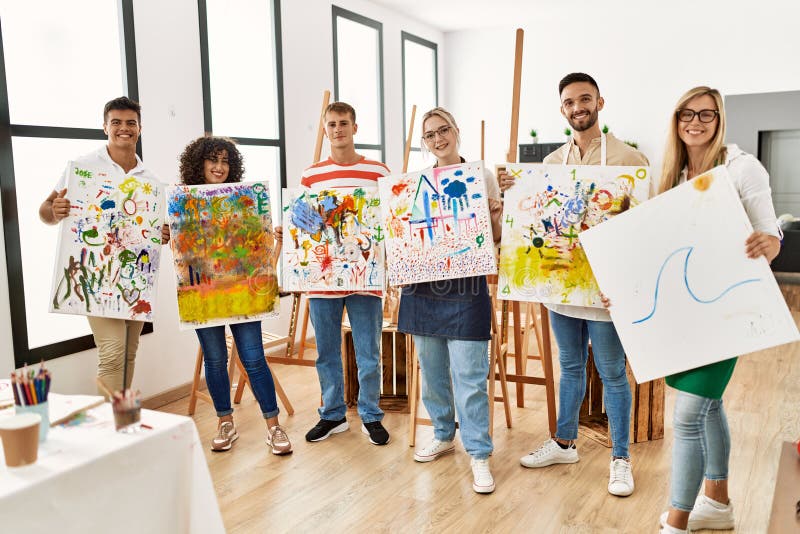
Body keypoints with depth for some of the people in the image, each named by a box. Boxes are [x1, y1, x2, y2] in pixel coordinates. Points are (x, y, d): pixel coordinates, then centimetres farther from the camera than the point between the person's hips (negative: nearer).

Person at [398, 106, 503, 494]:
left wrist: (495, 218, -18)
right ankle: (443, 435, 33)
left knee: (469, 375, -4)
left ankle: (479, 454, 8)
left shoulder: (481, 177, 0)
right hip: (422, 285, 4)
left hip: (465, 286, -4)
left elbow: (495, 237, 1)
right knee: (431, 369, 15)